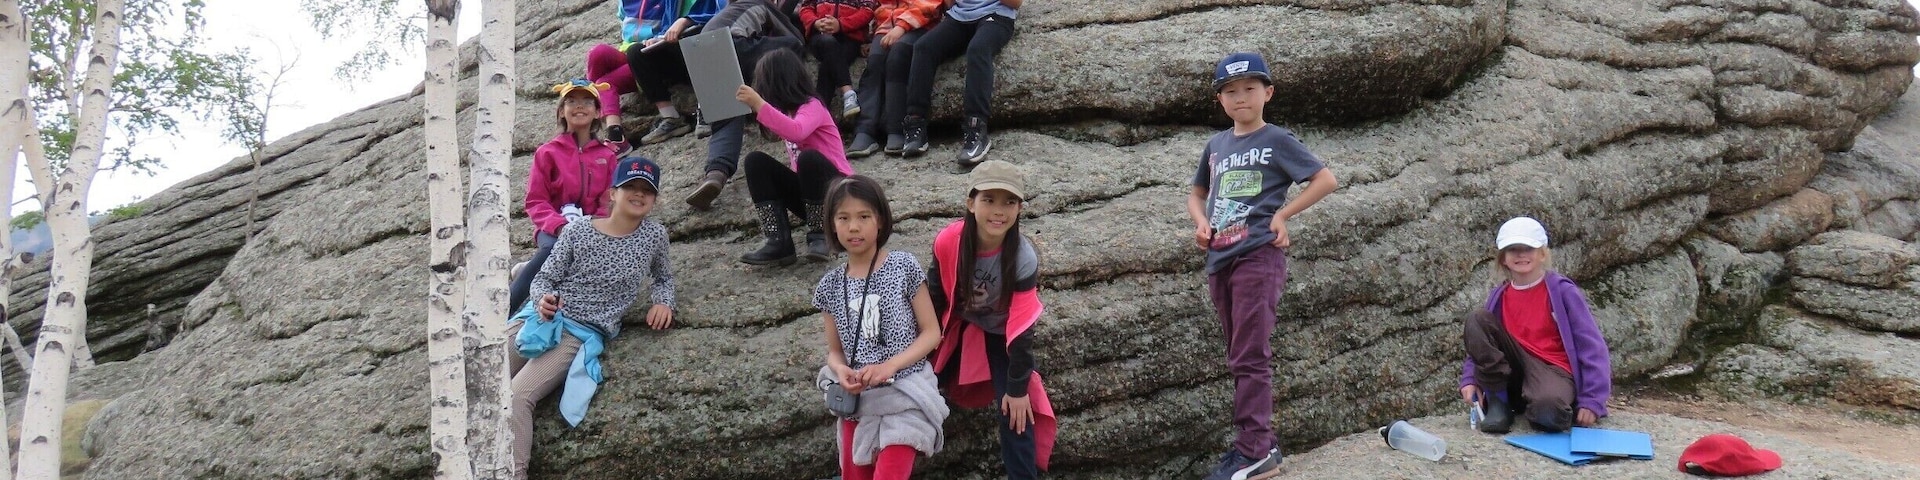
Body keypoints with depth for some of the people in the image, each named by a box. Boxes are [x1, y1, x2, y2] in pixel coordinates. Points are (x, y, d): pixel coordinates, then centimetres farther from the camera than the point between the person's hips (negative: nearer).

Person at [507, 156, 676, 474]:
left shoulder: (655, 235, 4)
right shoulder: (579, 229, 1)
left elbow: (663, 277, 23)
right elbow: (543, 278, 4)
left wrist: (663, 301, 2)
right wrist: (544, 299, -18)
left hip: (583, 334, -3)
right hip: (540, 317, 3)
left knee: (516, 397, -26)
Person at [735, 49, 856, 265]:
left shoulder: (811, 107, -11)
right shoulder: (788, 112, 16)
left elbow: (796, 132, -32)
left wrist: (759, 105, -37)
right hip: (807, 194, 7)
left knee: (809, 158, -36)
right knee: (755, 161, -10)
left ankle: (820, 236, -18)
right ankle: (779, 242, -22)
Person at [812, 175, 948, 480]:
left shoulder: (903, 267, -6)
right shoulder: (830, 285, 4)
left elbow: (931, 332, -5)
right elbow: (835, 350, 10)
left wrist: (889, 366, -17)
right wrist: (841, 371, -13)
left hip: (903, 394, -4)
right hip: (857, 399, 4)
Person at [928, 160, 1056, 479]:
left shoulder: (1023, 259, -30)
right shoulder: (948, 242, -26)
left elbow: (1021, 328, -23)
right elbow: (936, 295, -7)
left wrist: (1018, 388, -17)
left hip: (1001, 335, -2)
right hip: (958, 327, 3)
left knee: (1015, 412, -9)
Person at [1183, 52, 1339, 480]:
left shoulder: (1276, 140, -2)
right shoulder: (1216, 145, 15)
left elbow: (1327, 180, -6)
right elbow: (1198, 194, 27)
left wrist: (1282, 214, -10)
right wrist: (1201, 221, 6)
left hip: (1259, 256, -7)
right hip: (1220, 259, 7)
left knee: (1249, 358, -9)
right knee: (1241, 358, 11)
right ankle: (1262, 443, 18)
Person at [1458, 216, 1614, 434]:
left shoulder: (1562, 291, -5)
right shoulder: (1499, 296, 8)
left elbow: (1591, 345, -7)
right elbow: (1480, 341, 14)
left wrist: (1592, 401, -14)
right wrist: (1469, 379, -6)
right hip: (1514, 368, 5)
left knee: (1547, 410, -42)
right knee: (1476, 319, -15)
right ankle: (1498, 402, -12)